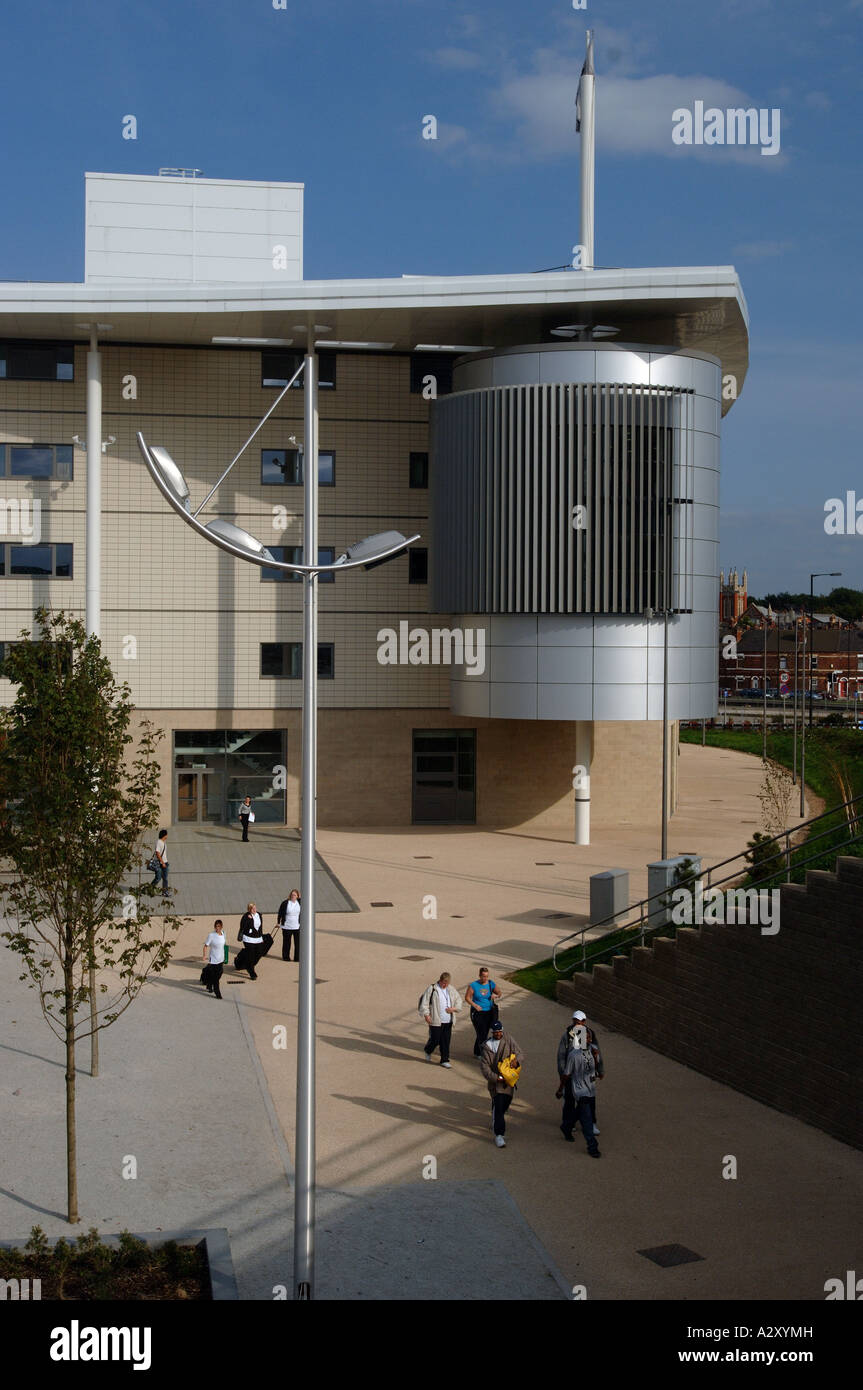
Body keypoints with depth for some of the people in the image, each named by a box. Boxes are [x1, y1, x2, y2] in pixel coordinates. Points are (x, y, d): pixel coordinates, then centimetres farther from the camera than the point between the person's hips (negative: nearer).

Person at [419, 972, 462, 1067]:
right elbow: (425, 1002, -6)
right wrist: (426, 1014, -14)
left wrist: (454, 1008, 1)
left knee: (446, 1041, 6)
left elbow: (459, 1000, 20)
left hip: (448, 1021, 5)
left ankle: (444, 1060, 16)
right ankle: (428, 1050, 30)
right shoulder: (432, 989, -6)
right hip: (435, 1020, -4)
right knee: (435, 1040, -1)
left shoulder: (452, 989, 10)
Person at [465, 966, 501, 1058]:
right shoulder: (473, 985, -8)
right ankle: (484, 1054, -7)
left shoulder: (491, 984, 1)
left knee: (484, 1033, 12)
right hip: (477, 1013, -4)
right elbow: (467, 997, -3)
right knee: (481, 1034, -10)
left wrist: (496, 995, -13)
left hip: (489, 1012, 4)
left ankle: (477, 1053, 29)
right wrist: (475, 1005, -17)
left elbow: (499, 993, 10)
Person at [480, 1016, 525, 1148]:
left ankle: (496, 1122, 45)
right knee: (498, 1106, -12)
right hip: (496, 1082, -3)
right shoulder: (487, 1045, -5)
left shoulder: (508, 1039, -1)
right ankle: (499, 1135, -8)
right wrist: (495, 1077, -20)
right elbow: (484, 1066, -6)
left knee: (505, 1104, 15)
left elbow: (520, 1054, -2)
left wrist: (516, 1060, -26)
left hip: (509, 1080, 3)